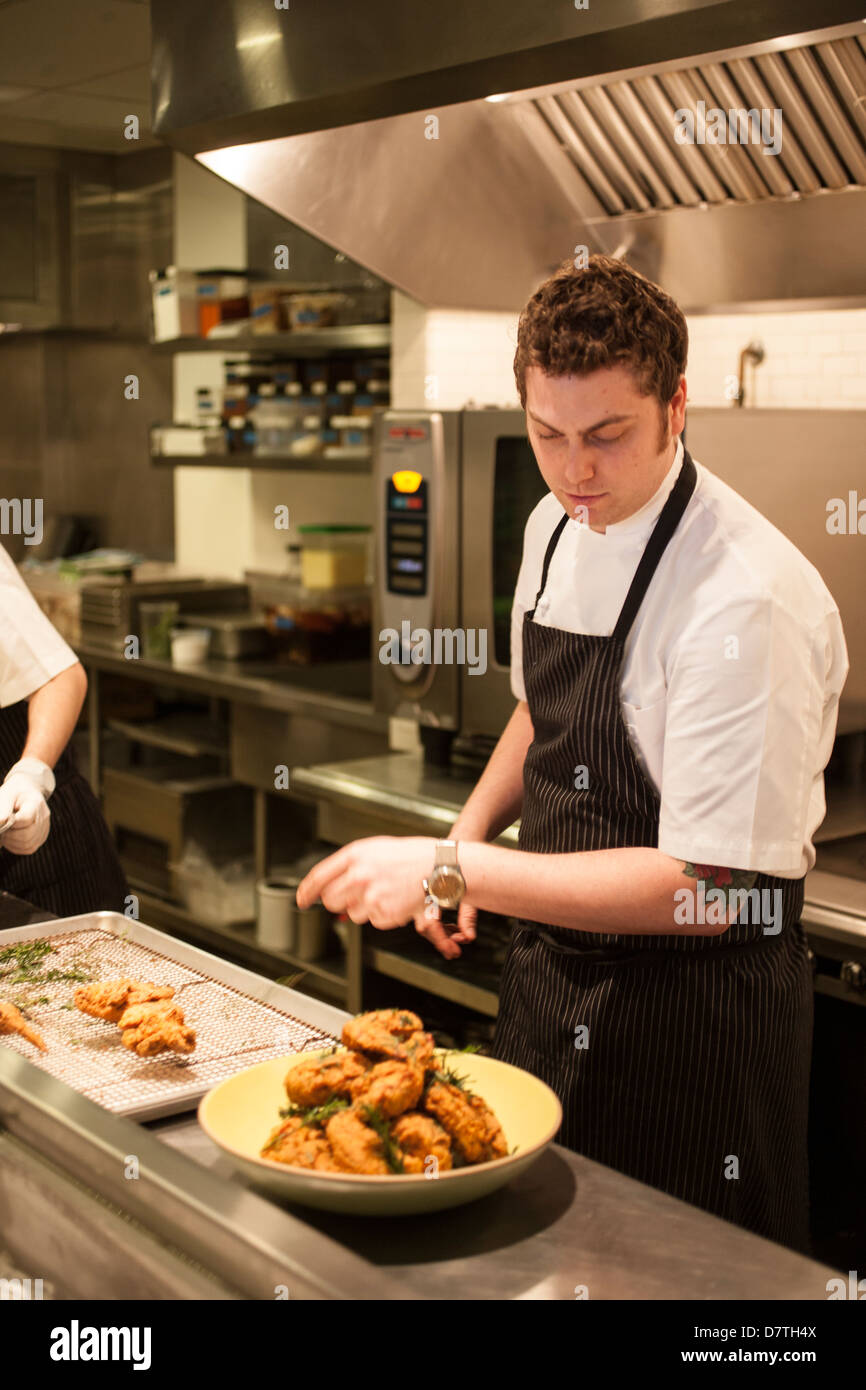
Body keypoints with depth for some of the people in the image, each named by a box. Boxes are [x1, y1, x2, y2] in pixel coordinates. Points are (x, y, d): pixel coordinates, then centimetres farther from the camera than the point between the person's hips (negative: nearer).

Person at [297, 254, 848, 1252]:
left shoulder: (747, 599, -26)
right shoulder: (557, 527, 0)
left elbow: (704, 890, -26)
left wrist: (453, 870, -27)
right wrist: (472, 830, 1)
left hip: (690, 1010, -7)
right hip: (549, 973, 8)